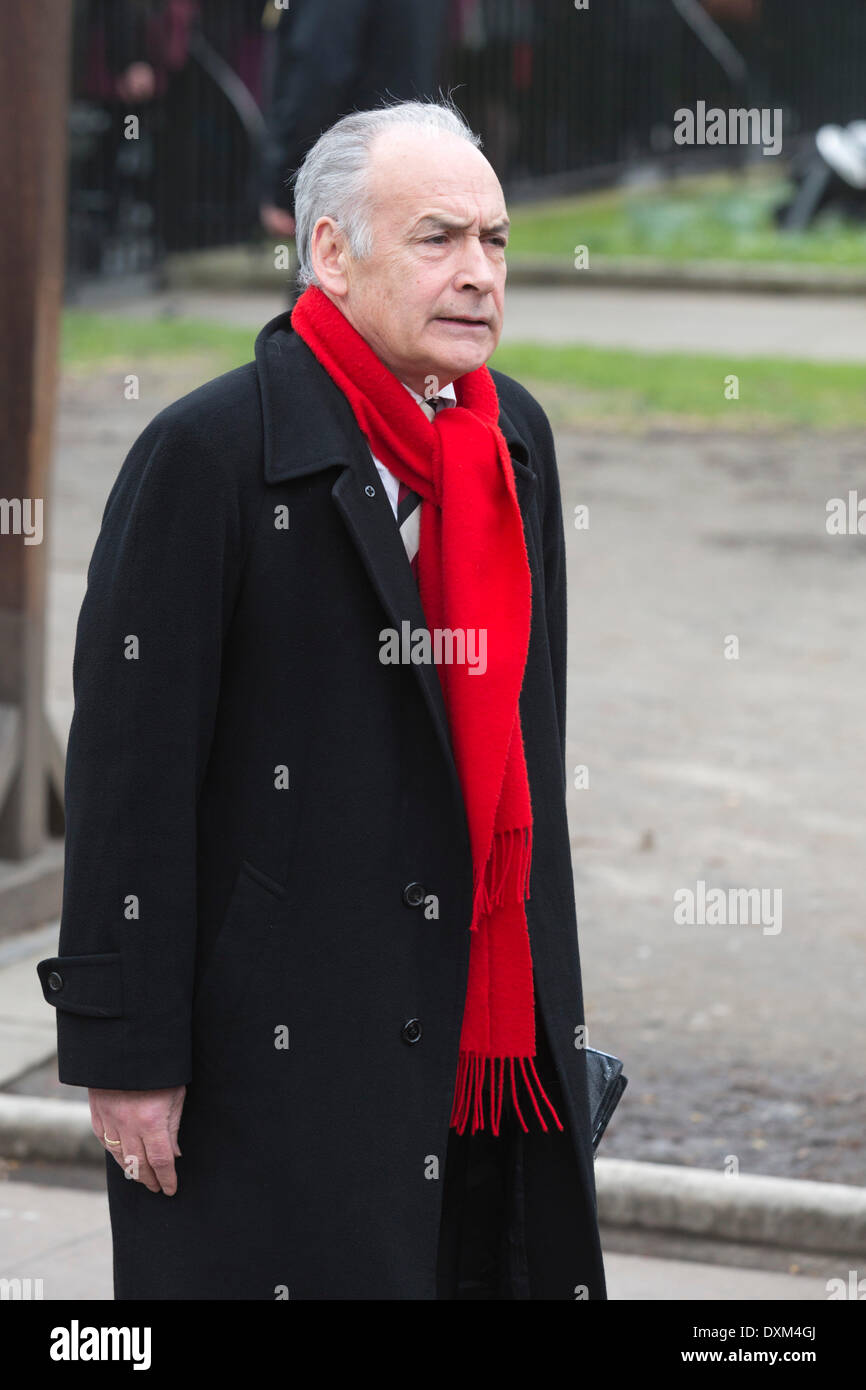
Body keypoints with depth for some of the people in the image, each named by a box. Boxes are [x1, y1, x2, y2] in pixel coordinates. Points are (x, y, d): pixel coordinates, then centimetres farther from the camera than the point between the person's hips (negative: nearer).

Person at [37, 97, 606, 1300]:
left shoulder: (515, 436, 12)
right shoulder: (209, 454, -10)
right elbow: (129, 774, -11)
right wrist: (129, 1054, -13)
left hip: (496, 1052, 7)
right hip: (281, 1061, -6)